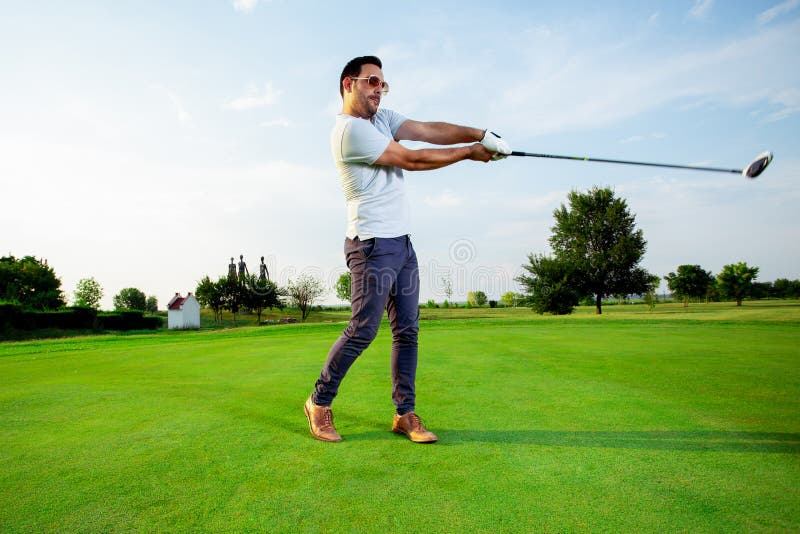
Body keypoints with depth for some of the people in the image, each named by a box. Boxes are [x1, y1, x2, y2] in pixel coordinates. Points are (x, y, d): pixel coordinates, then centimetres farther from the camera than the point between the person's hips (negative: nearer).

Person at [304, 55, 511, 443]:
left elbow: (431, 130, 5)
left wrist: (480, 135, -10)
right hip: (372, 244, -9)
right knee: (363, 329, -8)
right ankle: (319, 402, 12)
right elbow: (412, 160, -11)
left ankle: (405, 413, 13)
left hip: (402, 241, 9)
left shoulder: (383, 119, 18)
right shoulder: (349, 129, -10)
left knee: (407, 330, 5)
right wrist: (469, 152, -2)